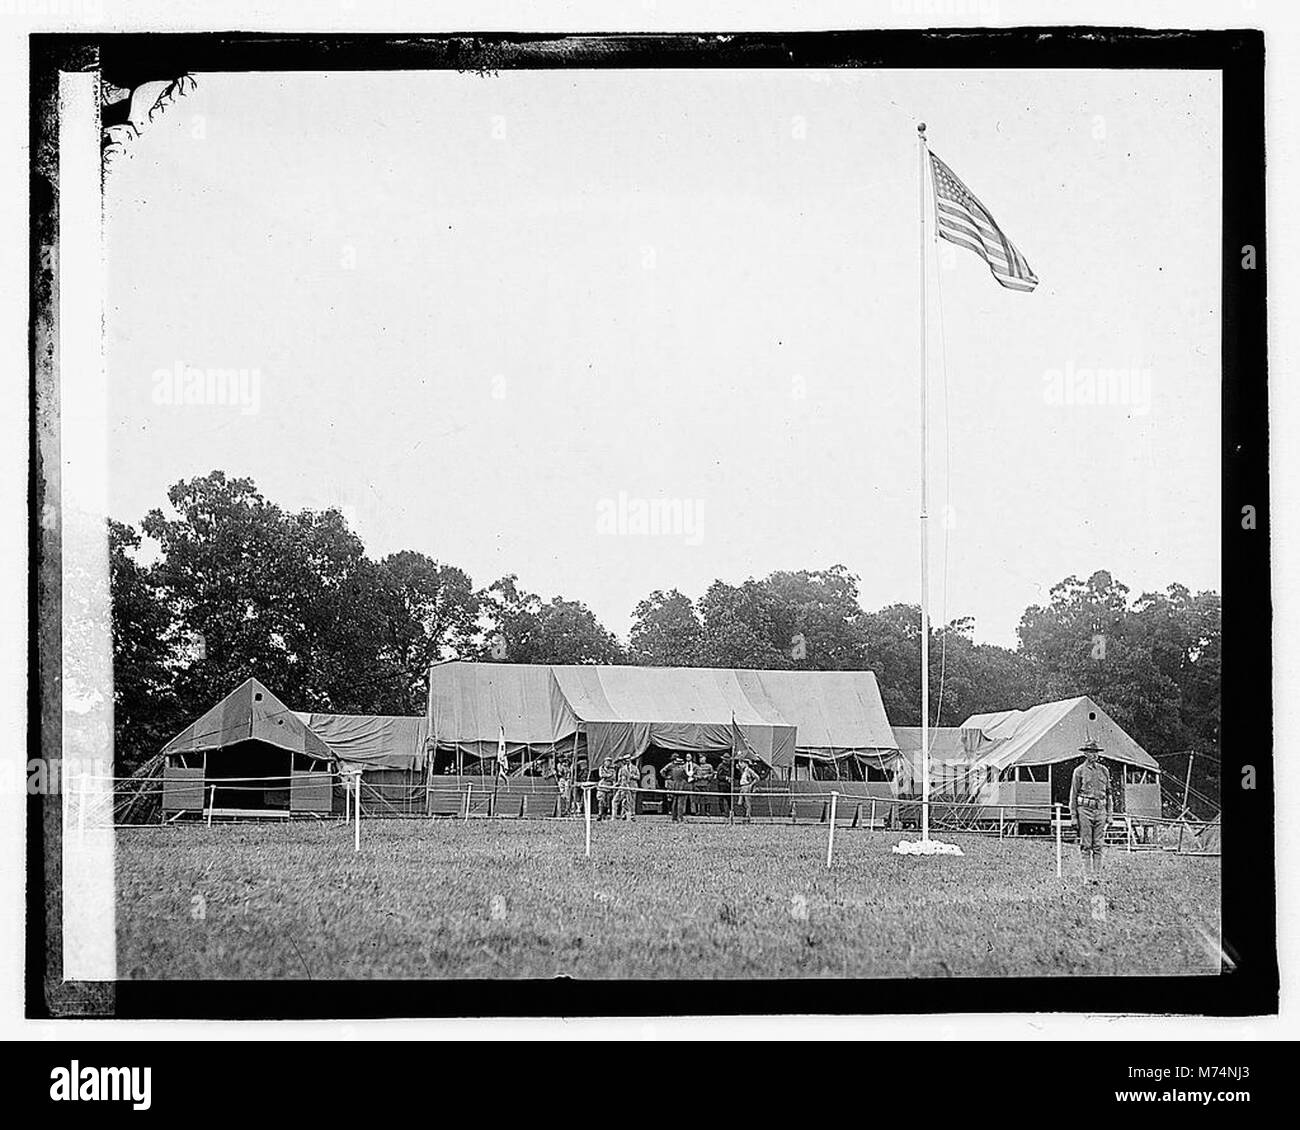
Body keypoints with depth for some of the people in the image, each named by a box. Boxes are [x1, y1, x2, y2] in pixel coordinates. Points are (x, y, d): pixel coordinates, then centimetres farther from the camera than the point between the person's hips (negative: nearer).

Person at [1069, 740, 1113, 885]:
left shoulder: (1104, 771, 12)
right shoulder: (1079, 771, 2)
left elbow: (1108, 793, 16)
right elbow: (1073, 795, 2)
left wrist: (1109, 814, 10)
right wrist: (1074, 816, -4)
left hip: (1100, 810, 3)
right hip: (1085, 809, -3)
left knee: (1098, 846, 2)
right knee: (1085, 846, -2)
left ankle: (1097, 876, 4)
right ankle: (1087, 876, -1)